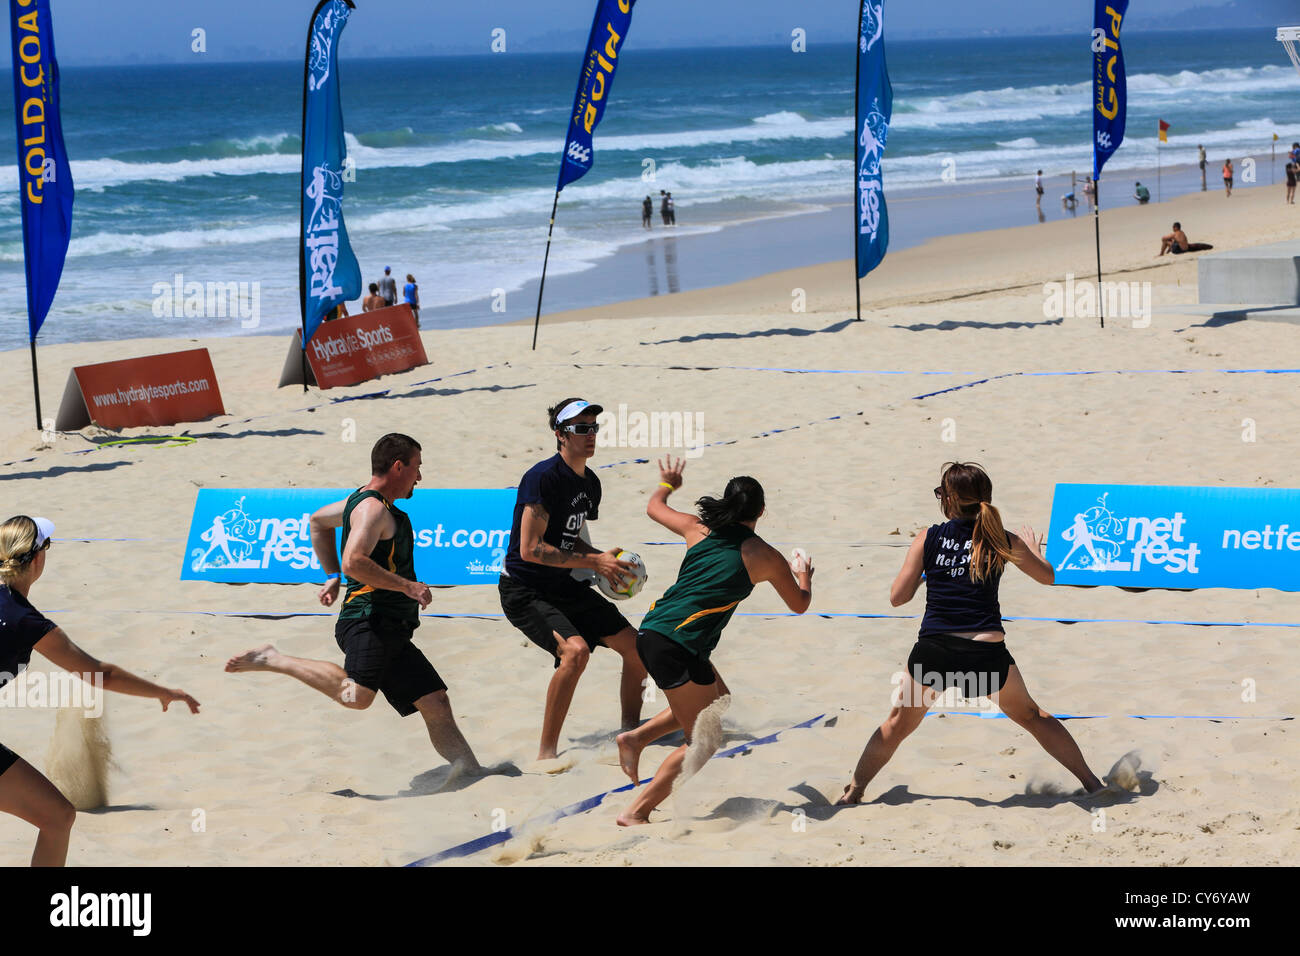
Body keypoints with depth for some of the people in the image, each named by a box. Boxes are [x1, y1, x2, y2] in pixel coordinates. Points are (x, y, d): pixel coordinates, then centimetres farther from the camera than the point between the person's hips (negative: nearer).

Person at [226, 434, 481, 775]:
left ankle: (471, 772, 11)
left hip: (392, 632, 11)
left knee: (436, 704, 8)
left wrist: (332, 576, 35)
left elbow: (318, 520, 38)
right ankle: (273, 660, -19)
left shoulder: (363, 501, 22)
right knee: (356, 695, -32)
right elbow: (354, 562, -24)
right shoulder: (373, 508, -9)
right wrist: (407, 586, -18)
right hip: (368, 622, -11)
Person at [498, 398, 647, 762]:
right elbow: (530, 549, -24)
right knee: (575, 650, -31)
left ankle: (630, 733, 26)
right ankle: (546, 752, -20)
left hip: (567, 588, 9)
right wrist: (594, 561, -21)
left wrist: (608, 561, 0)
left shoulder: (590, 483, 7)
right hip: (525, 591, -9)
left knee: (637, 648, 6)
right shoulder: (543, 478, -20)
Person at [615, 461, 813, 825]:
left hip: (651, 631, 7)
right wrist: (804, 576, 39)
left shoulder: (699, 529, 11)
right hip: (678, 647, -7)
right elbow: (800, 604, 17)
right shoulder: (766, 556, 0)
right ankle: (636, 813, -1)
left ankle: (636, 737, 17)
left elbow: (654, 507, 31)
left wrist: (667, 483, 53)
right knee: (705, 741, 3)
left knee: (720, 702, 26)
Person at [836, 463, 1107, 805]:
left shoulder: (928, 539, 3)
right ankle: (1091, 782, 25)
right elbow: (1046, 576, 20)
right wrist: (1034, 549, 40)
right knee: (1031, 716, 22)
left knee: (897, 725, 23)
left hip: (933, 651, 0)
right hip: (987, 652, 0)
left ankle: (854, 792, 28)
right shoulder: (1002, 541, 5)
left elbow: (897, 597, 4)